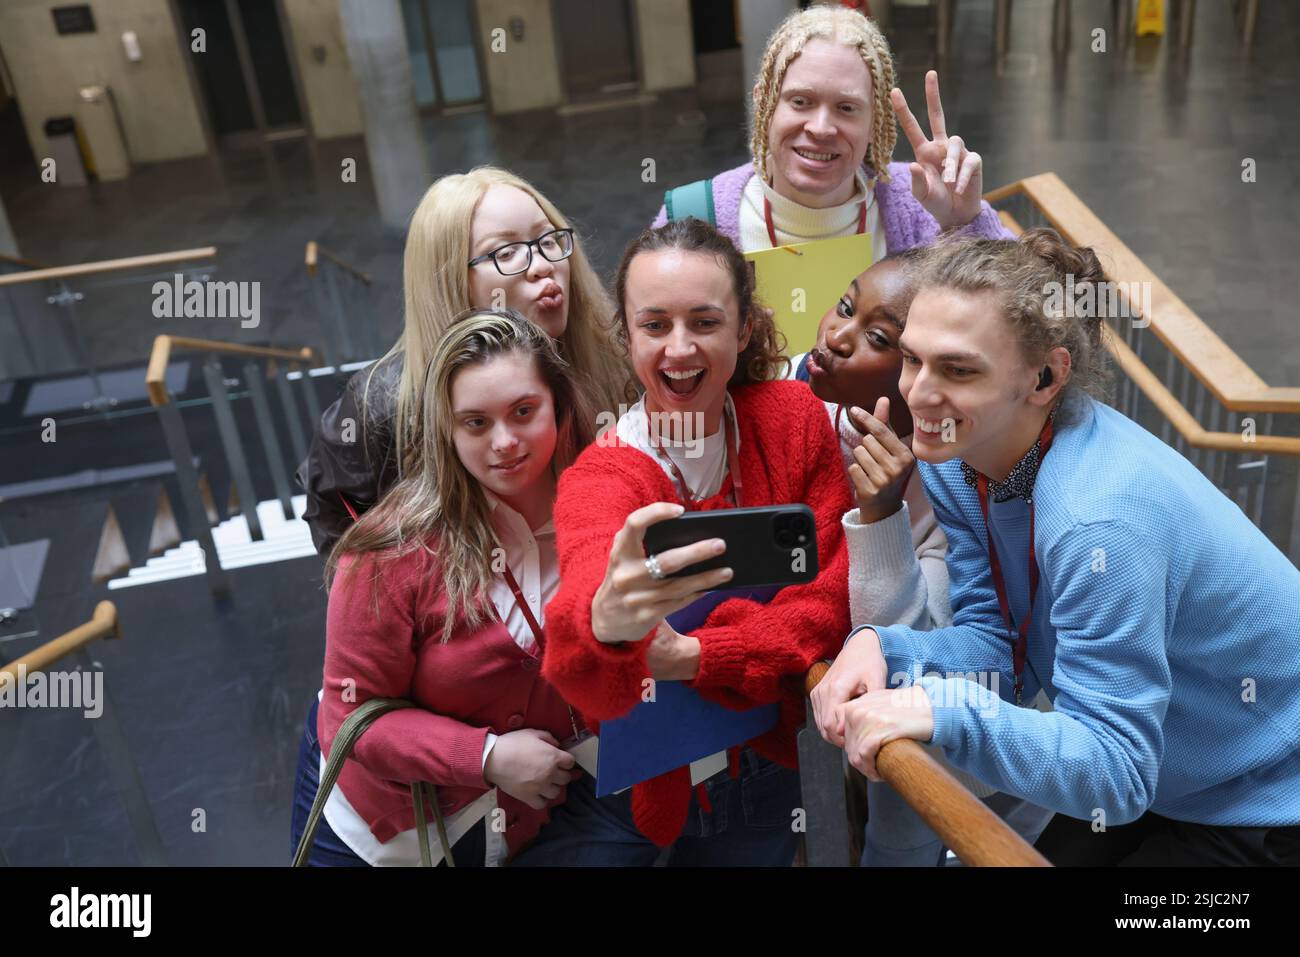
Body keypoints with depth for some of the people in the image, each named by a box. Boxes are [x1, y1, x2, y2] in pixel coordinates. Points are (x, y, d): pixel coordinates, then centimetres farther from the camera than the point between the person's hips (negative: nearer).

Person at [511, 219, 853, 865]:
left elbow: (833, 596, -12)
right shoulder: (598, 477, -18)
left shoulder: (795, 418, -11)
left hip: (762, 770, 2)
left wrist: (692, 657, -25)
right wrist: (607, 623, -64)